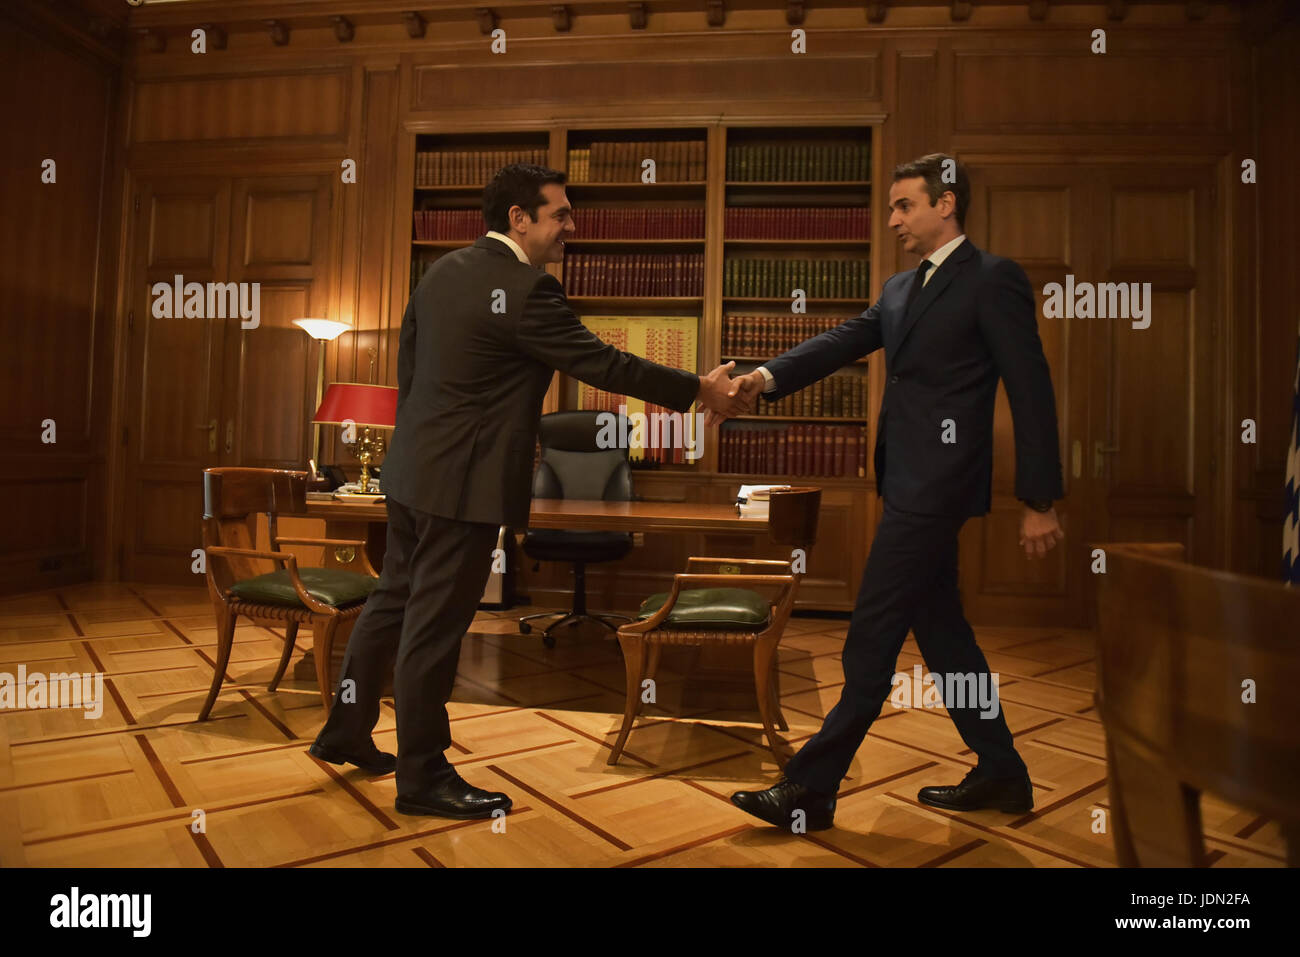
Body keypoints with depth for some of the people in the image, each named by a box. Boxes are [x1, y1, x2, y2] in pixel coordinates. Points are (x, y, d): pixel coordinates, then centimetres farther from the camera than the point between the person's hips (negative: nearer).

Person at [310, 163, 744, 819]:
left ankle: (345, 732, 36)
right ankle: (423, 776, 18)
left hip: (413, 470, 10)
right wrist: (697, 389, -8)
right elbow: (598, 363, -16)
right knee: (435, 627, 1)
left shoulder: (443, 271, 10)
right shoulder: (524, 289, -17)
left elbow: (408, 361, 15)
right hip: (463, 484, -9)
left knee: (394, 601, 21)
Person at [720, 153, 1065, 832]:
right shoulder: (899, 288, 18)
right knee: (938, 623, 15)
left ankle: (812, 789, 3)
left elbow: (1031, 392, -9)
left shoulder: (992, 279, -6)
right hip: (909, 479, 9)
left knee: (873, 635, -6)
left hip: (937, 482, -9)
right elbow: (843, 342, 6)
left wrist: (1039, 501, -10)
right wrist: (767, 377, -12)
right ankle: (1001, 774, 30)